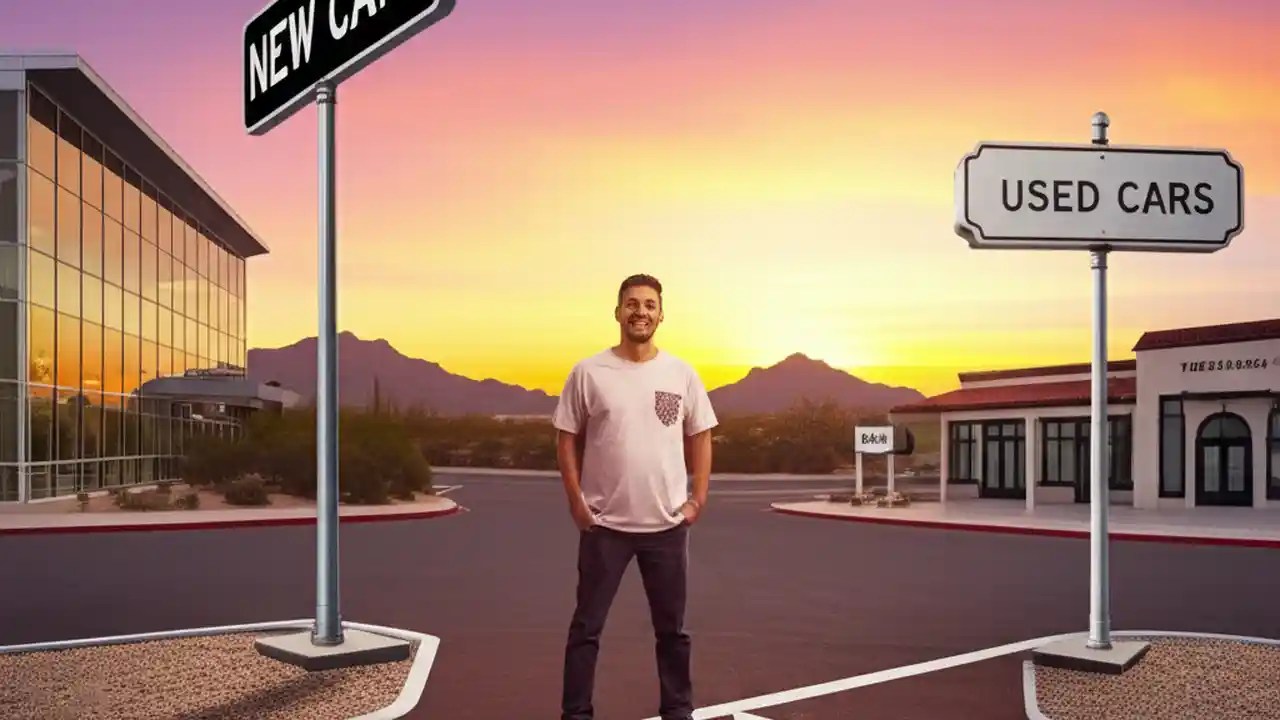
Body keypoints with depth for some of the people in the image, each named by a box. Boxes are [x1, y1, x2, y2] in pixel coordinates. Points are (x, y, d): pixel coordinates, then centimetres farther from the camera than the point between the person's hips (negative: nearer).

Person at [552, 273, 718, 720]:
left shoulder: (682, 374, 1)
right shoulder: (588, 372, -4)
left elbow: (700, 438, 7)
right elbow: (567, 438, 0)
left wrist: (698, 499, 1)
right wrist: (575, 501, -5)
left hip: (668, 524, 2)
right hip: (604, 523, -1)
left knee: (672, 627, 14)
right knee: (586, 627, 7)